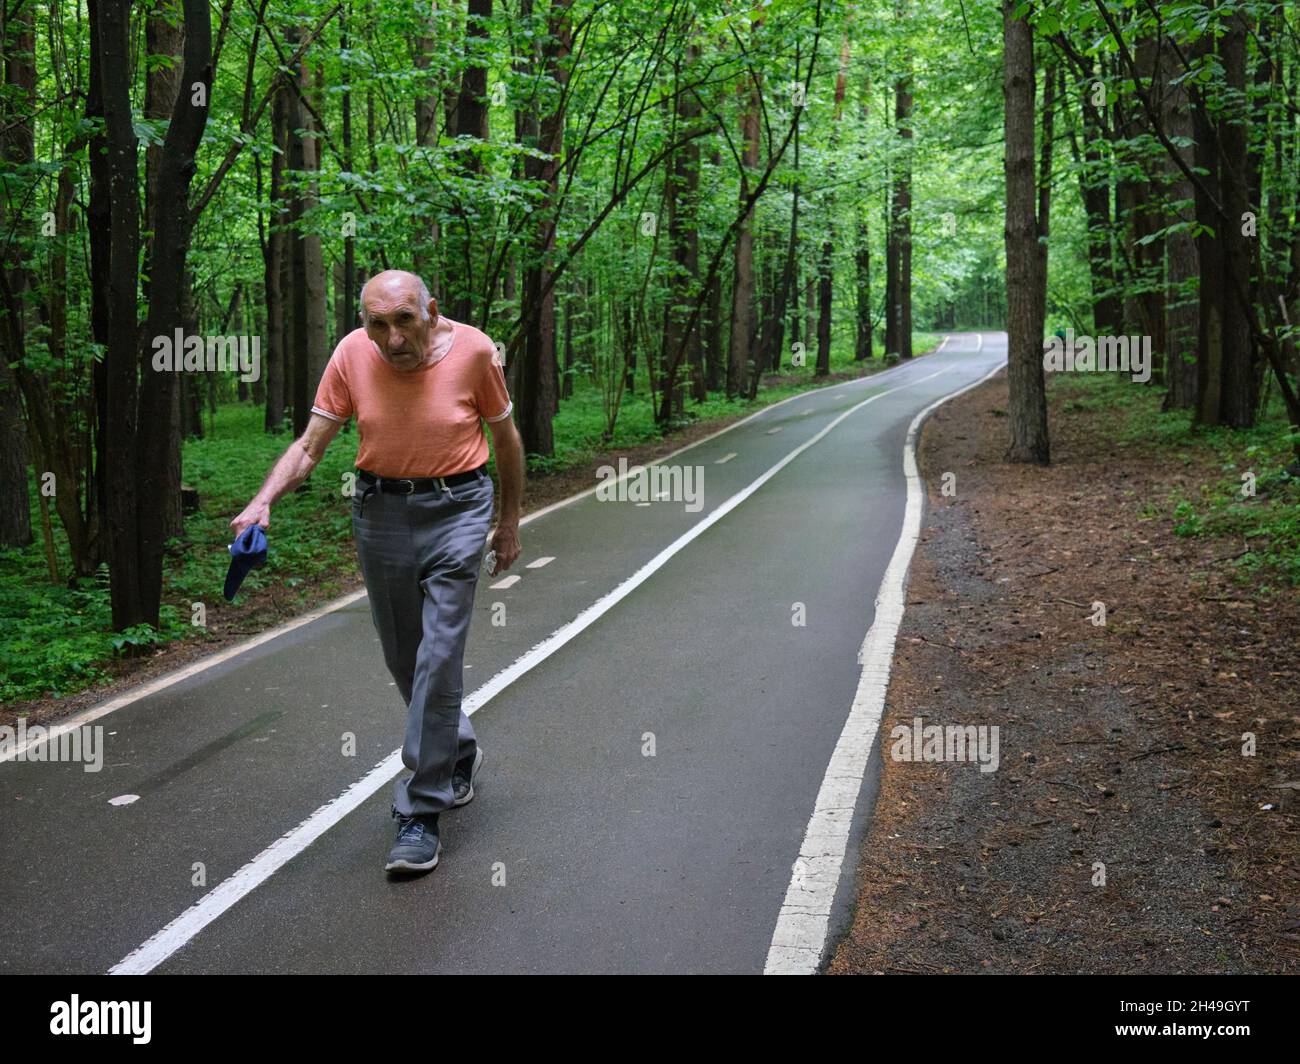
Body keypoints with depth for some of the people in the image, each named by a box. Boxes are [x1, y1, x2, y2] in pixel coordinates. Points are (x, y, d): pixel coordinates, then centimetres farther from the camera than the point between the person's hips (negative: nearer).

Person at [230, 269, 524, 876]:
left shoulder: (472, 350, -14)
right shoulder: (352, 354, -10)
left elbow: (506, 440, 1)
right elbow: (310, 445, -6)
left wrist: (510, 523, 8)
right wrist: (263, 500, -23)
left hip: (456, 511, -3)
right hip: (380, 513, 3)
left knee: (438, 658, -9)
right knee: (403, 658, 14)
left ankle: (421, 812, -1)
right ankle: (459, 751, 41)